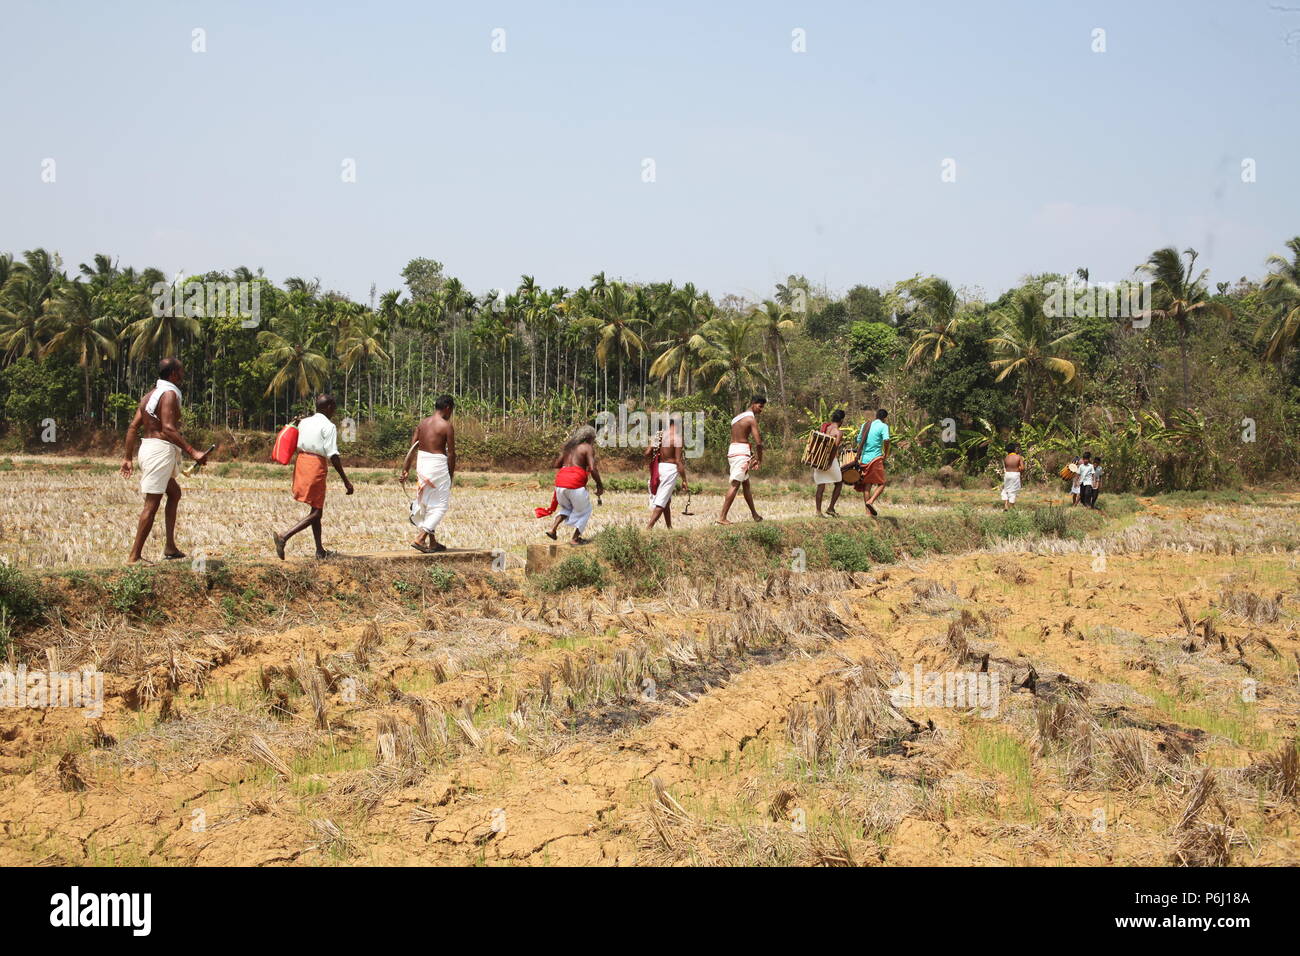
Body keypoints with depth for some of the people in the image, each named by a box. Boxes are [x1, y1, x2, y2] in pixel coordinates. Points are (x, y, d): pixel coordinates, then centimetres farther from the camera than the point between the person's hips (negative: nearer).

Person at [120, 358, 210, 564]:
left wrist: (128, 458, 19)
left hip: (146, 447, 10)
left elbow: (133, 427, 16)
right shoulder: (169, 394, -11)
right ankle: (134, 557, -11)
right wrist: (192, 452, -25)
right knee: (152, 504, -9)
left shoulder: (150, 394, 17)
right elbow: (168, 429, -22)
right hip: (160, 449, -10)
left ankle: (170, 547, 21)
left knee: (174, 492, 23)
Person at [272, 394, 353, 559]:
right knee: (316, 512, -4)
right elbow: (333, 455, -15)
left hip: (301, 461, 8)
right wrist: (345, 480, -14)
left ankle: (320, 550, 24)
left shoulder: (304, 422, 12)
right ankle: (284, 538, -19)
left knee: (316, 510, 18)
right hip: (316, 465, -8)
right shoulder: (329, 426, -10)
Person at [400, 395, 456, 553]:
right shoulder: (447, 426, -8)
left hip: (421, 462, 7)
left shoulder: (422, 424, 9)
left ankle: (432, 542, 24)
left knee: (428, 503, 17)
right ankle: (420, 538, -11)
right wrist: (451, 475, 0)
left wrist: (405, 470, 6)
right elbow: (451, 453, -9)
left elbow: (412, 449, 6)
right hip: (437, 464, -7)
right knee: (440, 505, 1)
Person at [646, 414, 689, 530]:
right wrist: (684, 480, -11)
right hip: (670, 468, -7)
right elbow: (678, 461, -14)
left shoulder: (659, 435, 8)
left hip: (658, 467, 7)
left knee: (667, 500, 20)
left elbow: (647, 453, 1)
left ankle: (670, 528, 28)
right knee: (661, 503, -7)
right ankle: (648, 528, -15)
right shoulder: (676, 438, -11)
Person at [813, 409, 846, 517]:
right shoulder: (839, 432, -9)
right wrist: (830, 463, -19)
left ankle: (818, 511, 3)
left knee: (820, 486, 7)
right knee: (839, 483, 13)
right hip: (831, 459, -5)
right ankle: (831, 508, 9)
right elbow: (835, 448, -19)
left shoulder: (823, 427, 9)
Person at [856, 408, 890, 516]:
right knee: (881, 484, 2)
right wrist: (886, 455, -9)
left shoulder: (866, 426, 13)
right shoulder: (883, 426, -4)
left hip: (864, 458, 6)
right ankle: (871, 501, -20)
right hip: (875, 458, -6)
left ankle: (868, 511, 5)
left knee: (867, 485, 7)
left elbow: (859, 440, 16)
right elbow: (886, 440, -20)